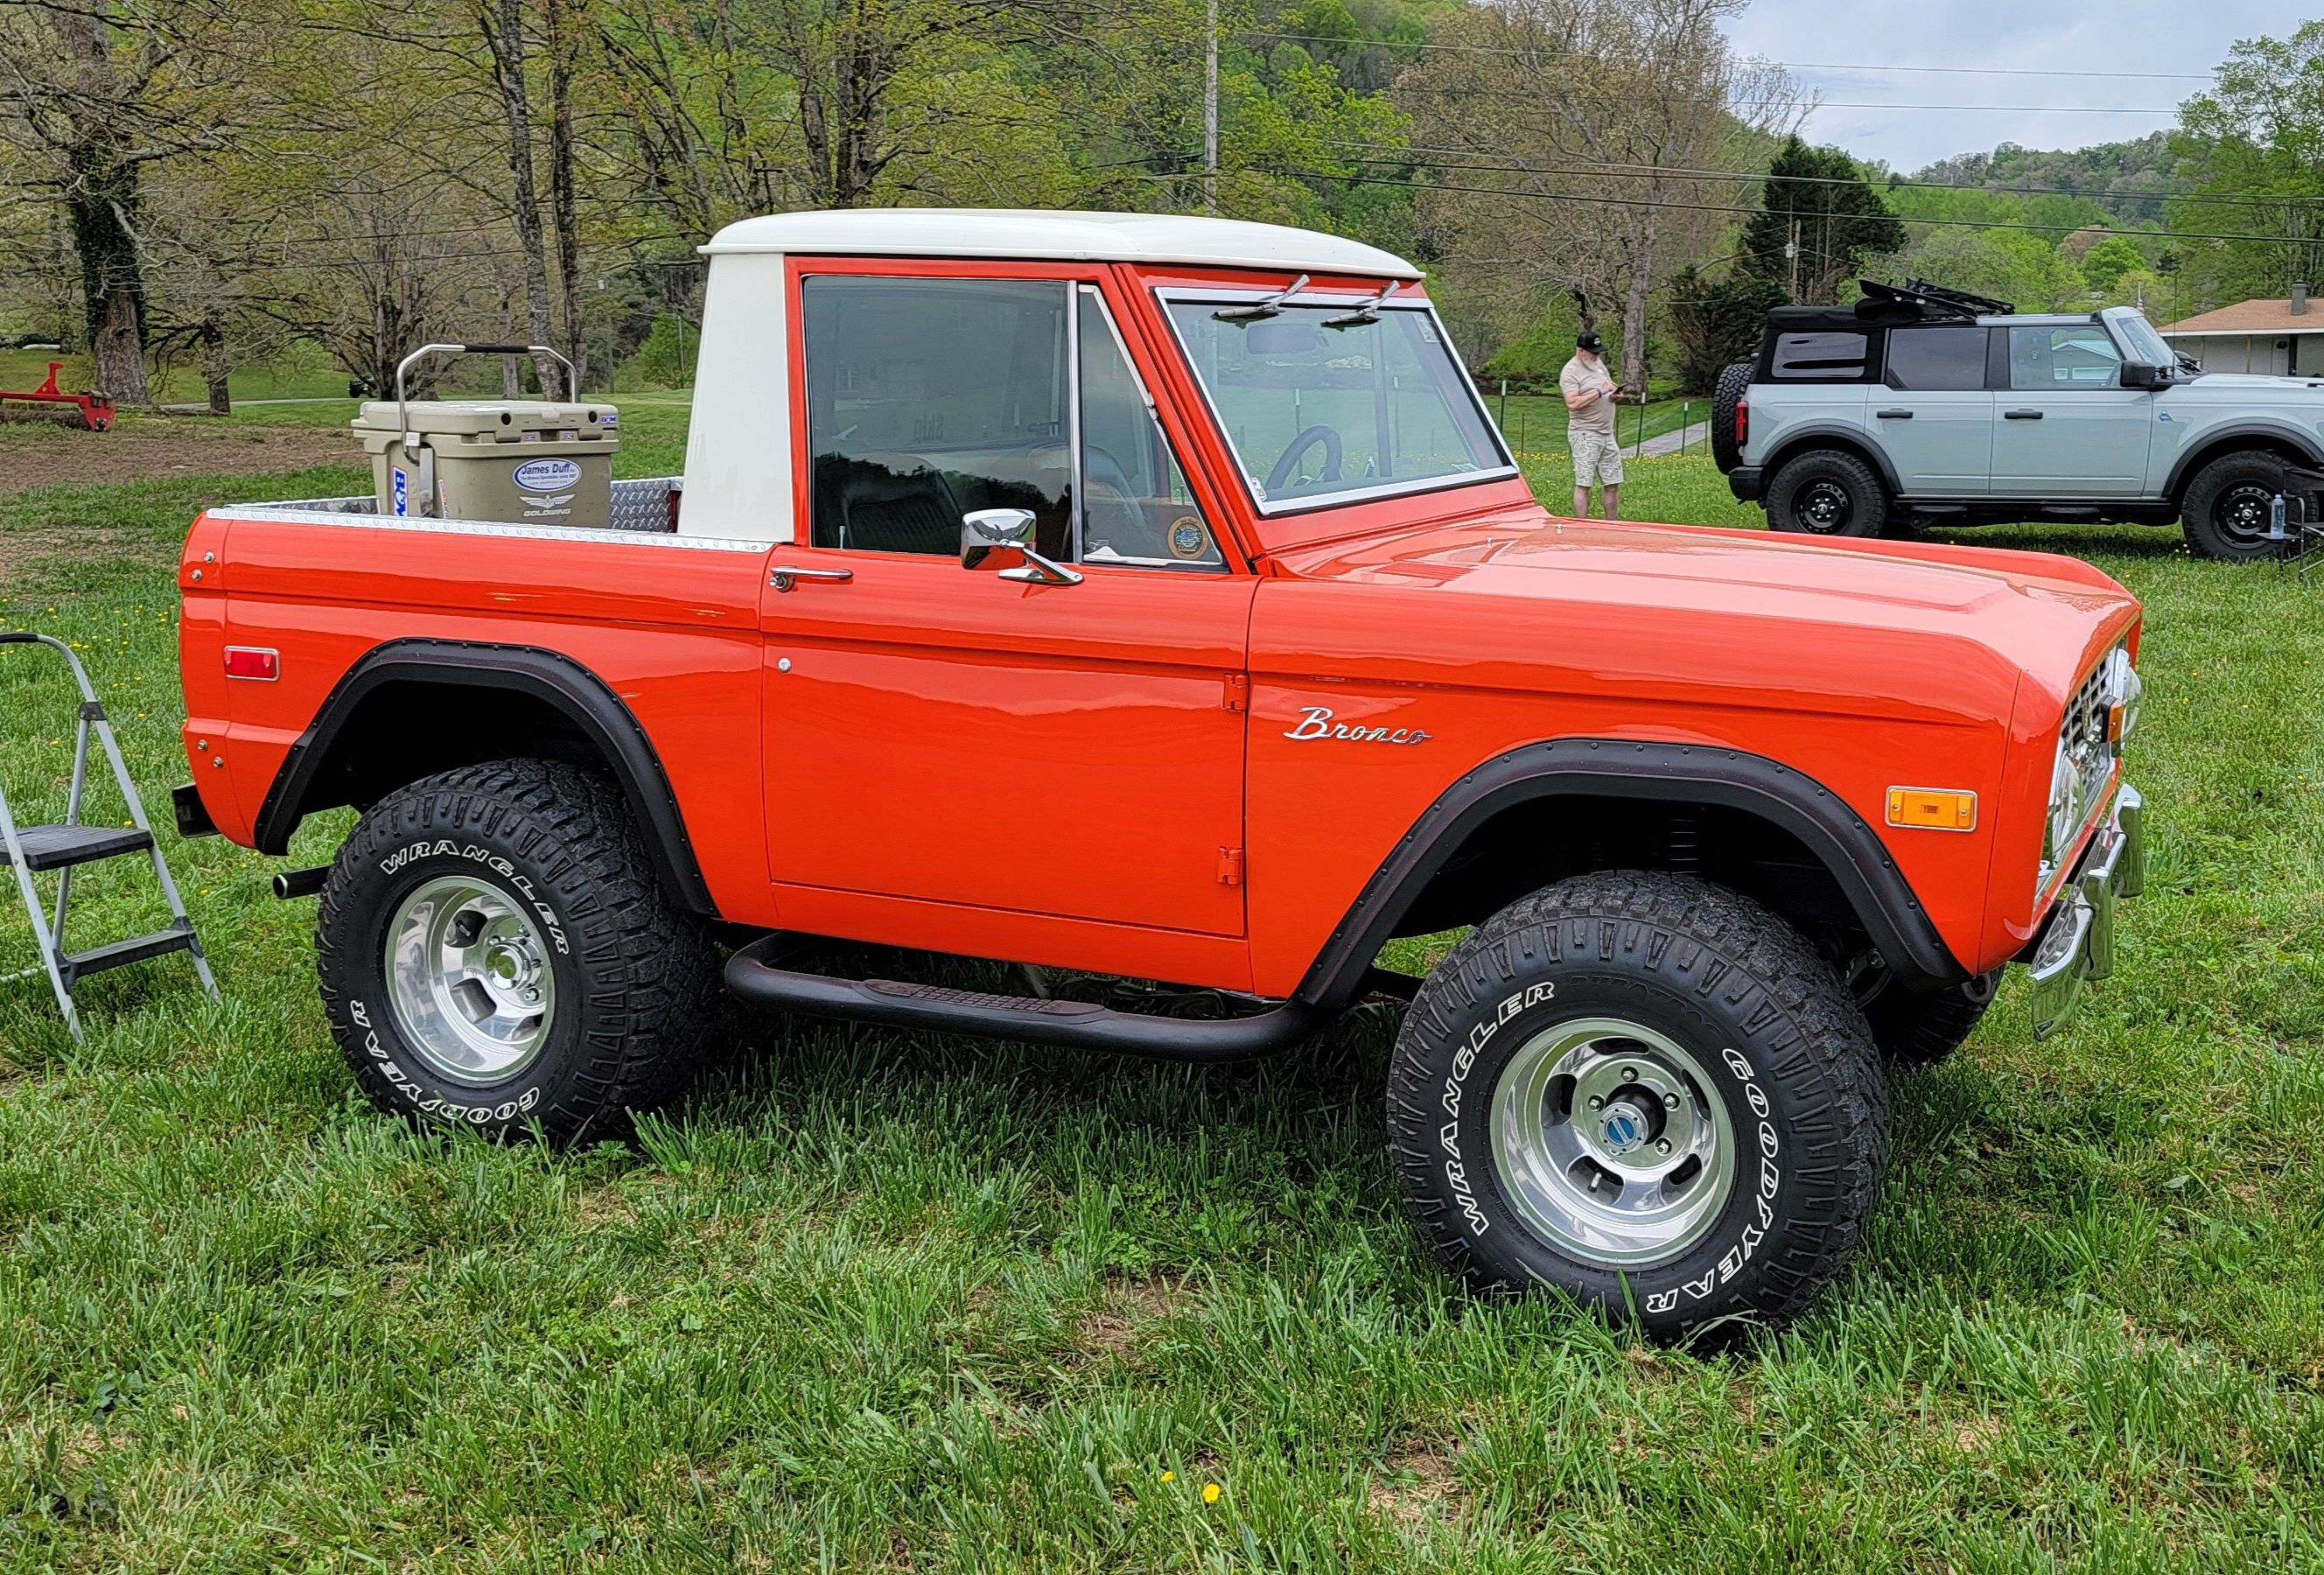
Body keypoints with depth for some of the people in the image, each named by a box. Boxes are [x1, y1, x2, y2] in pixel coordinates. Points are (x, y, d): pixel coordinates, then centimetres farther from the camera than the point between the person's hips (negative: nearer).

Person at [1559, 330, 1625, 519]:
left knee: (1612, 483, 9)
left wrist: (1615, 394, 4)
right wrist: (1600, 392, -22)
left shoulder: (1599, 363, 14)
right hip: (1585, 435, -8)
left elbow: (1610, 385, 28)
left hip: (1606, 433, 8)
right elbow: (1572, 403, -24)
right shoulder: (1570, 372, -12)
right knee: (1583, 484, -6)